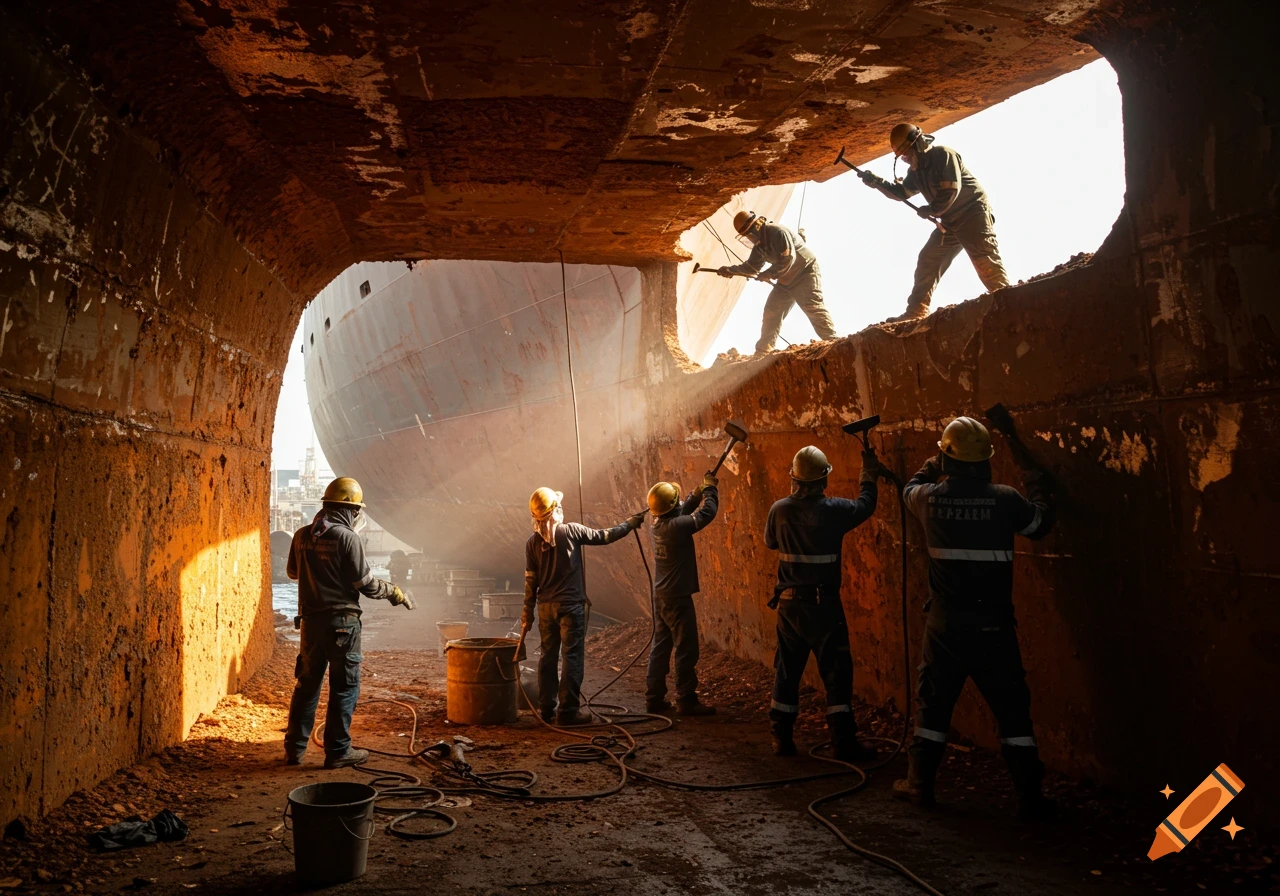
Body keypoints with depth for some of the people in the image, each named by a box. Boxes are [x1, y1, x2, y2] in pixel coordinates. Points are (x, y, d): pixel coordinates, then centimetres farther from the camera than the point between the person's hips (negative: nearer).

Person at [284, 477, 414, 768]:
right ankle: (337, 751, 9)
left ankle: (294, 749, 22)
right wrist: (394, 593, 2)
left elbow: (293, 572, 19)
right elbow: (365, 583, -13)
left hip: (310, 620, 6)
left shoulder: (302, 536, 3)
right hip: (341, 622, -6)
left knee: (307, 684, 16)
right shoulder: (348, 538, -15)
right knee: (344, 687, 4)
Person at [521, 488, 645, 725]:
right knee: (572, 657, 0)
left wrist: (528, 613, 10)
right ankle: (568, 710, 1)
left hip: (546, 606, 5)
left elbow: (530, 581, 4)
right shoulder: (571, 531, -9)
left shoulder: (533, 542, 2)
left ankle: (546, 708, 18)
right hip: (570, 605, -5)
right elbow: (604, 536, 0)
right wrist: (631, 523, 14)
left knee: (548, 656, 13)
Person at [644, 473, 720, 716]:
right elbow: (707, 512, -13)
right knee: (686, 650, 0)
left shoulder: (659, 523, 4)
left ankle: (654, 698, 18)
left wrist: (698, 491, 9)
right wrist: (710, 488, 2)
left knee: (660, 647, 13)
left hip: (661, 596, 9)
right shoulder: (677, 526, -20)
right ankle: (687, 701, 6)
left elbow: (683, 511, 20)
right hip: (677, 597, -9)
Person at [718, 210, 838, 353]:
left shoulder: (777, 232, -22)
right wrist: (730, 270, 2)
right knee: (772, 311, 3)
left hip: (805, 273, -9)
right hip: (786, 281, 9)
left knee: (813, 308, -20)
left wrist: (768, 274, -19)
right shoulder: (759, 243, 7)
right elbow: (751, 267, 12)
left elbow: (788, 259, -27)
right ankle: (763, 350, 5)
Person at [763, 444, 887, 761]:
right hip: (823, 604, -4)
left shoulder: (779, 509, -4)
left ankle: (782, 738, 18)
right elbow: (865, 505, 8)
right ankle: (844, 742, 5)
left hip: (789, 603, 4)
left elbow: (770, 542, 14)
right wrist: (869, 474, 23)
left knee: (787, 669, 12)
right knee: (836, 670, 4)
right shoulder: (834, 510, -13)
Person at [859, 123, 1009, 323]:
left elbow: (951, 190, -21)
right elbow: (901, 192, 20)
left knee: (985, 261, -22)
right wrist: (877, 182, 4)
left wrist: (930, 210, -11)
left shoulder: (943, 155, -13)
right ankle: (916, 312, 0)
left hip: (973, 213, -9)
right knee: (928, 260, 2)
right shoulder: (917, 170, 13)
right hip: (950, 222, 9)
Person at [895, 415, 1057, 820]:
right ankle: (1029, 795, 12)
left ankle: (920, 783, 22)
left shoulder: (930, 497, -6)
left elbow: (910, 488, 19)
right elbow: (1041, 522, 9)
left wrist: (935, 462, 27)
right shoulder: (1005, 499, -11)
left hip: (945, 623, 1)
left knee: (933, 702, 14)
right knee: (1011, 707, 9)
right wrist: (1033, 474, 17)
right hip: (993, 624, -1)